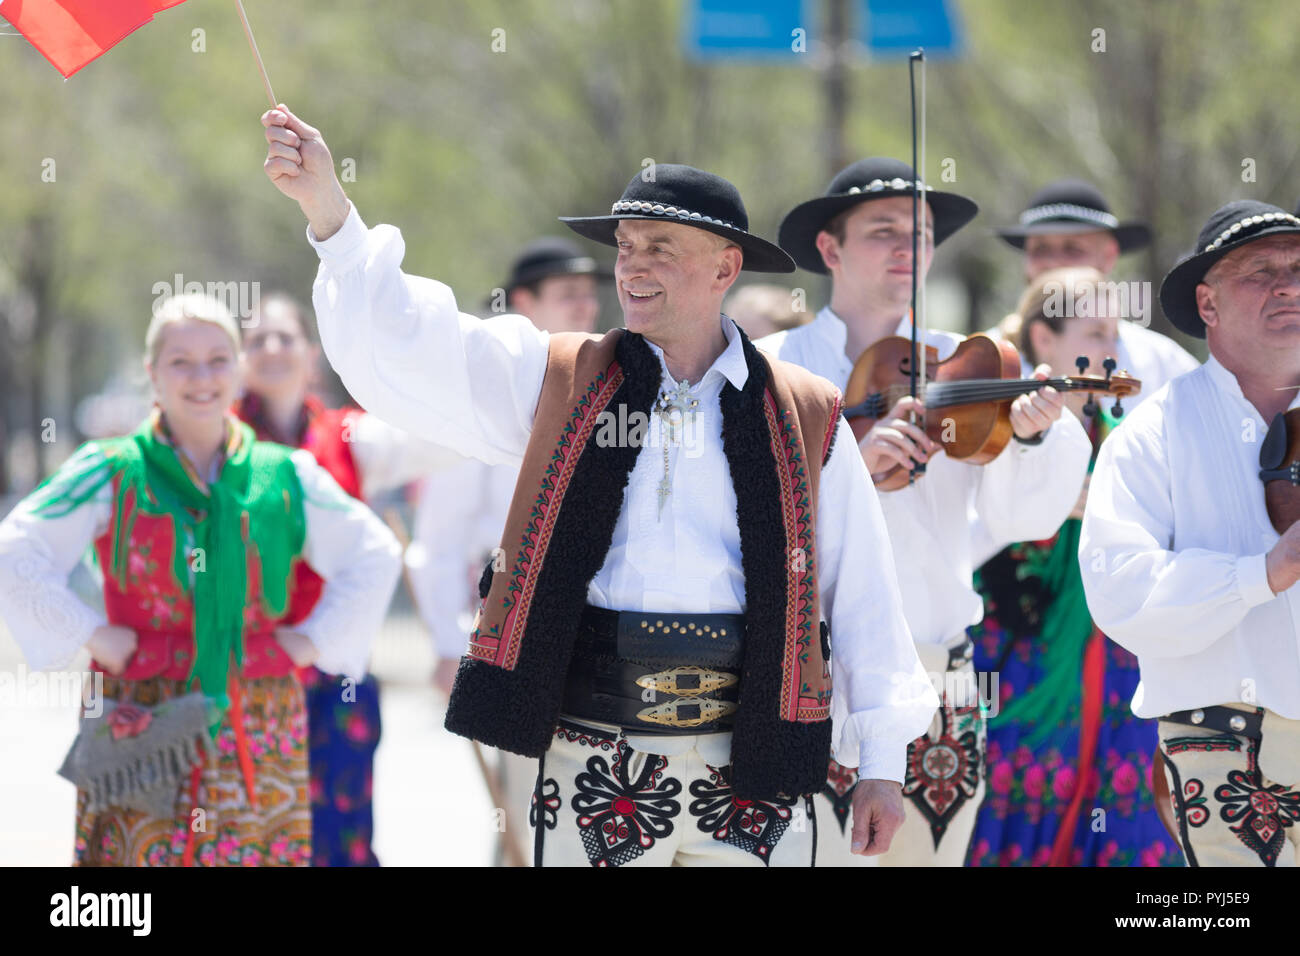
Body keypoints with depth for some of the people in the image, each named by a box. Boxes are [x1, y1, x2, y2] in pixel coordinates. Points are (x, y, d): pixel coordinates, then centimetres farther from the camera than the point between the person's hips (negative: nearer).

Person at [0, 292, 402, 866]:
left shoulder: (285, 477, 9)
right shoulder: (112, 474, 1)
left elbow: (374, 557, 18)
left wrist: (313, 641, 9)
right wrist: (90, 635, -4)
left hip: (260, 730, 2)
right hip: (145, 726, -2)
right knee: (145, 851, -9)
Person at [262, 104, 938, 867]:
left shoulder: (805, 420, 6)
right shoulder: (559, 384, 7)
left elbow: (862, 587, 9)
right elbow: (404, 350, -4)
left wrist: (882, 760, 6)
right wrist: (327, 207, -16)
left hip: (751, 770, 0)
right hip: (593, 768, 0)